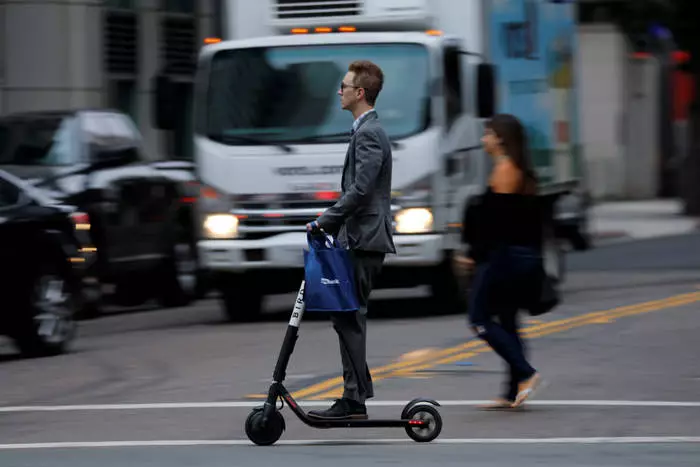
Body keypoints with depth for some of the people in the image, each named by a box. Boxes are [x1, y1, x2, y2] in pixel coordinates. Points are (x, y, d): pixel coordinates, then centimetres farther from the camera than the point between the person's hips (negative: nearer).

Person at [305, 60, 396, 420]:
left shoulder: (368, 134, -14)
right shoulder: (367, 131, 18)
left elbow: (360, 190, -22)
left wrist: (324, 223, -18)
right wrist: (330, 223, 18)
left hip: (363, 241, -11)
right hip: (362, 238, 11)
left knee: (348, 318, -9)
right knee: (349, 318, 13)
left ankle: (354, 401, -9)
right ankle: (357, 393, 16)